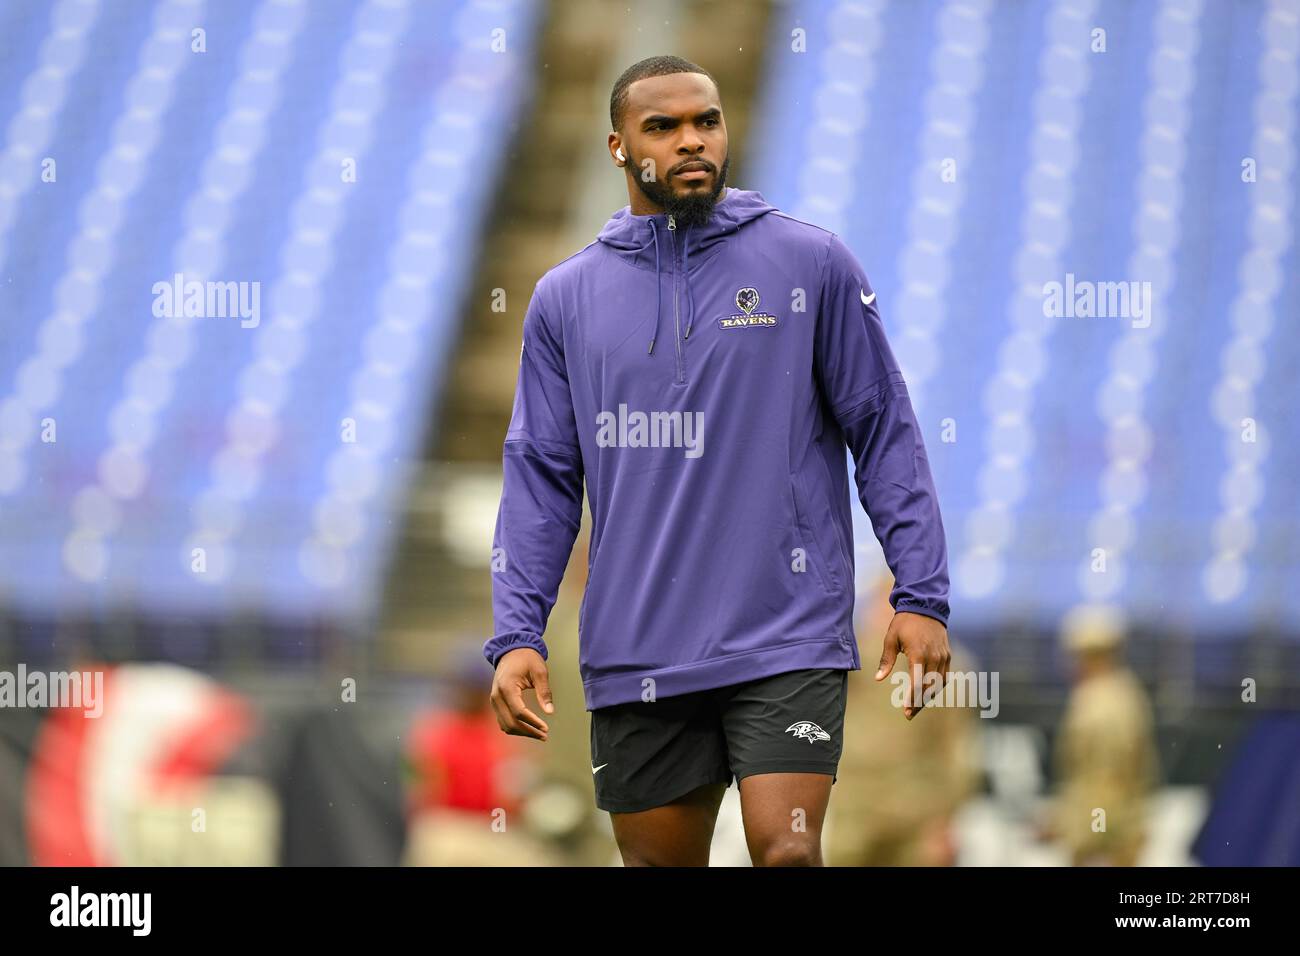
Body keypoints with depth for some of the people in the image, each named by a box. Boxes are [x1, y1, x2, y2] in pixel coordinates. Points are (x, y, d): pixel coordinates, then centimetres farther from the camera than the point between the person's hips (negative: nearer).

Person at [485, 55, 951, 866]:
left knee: (788, 855, -14)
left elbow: (884, 431, 3)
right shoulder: (565, 298, 9)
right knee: (659, 861, 8)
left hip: (787, 640, -3)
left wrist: (922, 596, -4)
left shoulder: (814, 264, 2)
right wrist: (516, 635, 0)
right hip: (636, 661, 3)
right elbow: (541, 475, 10)